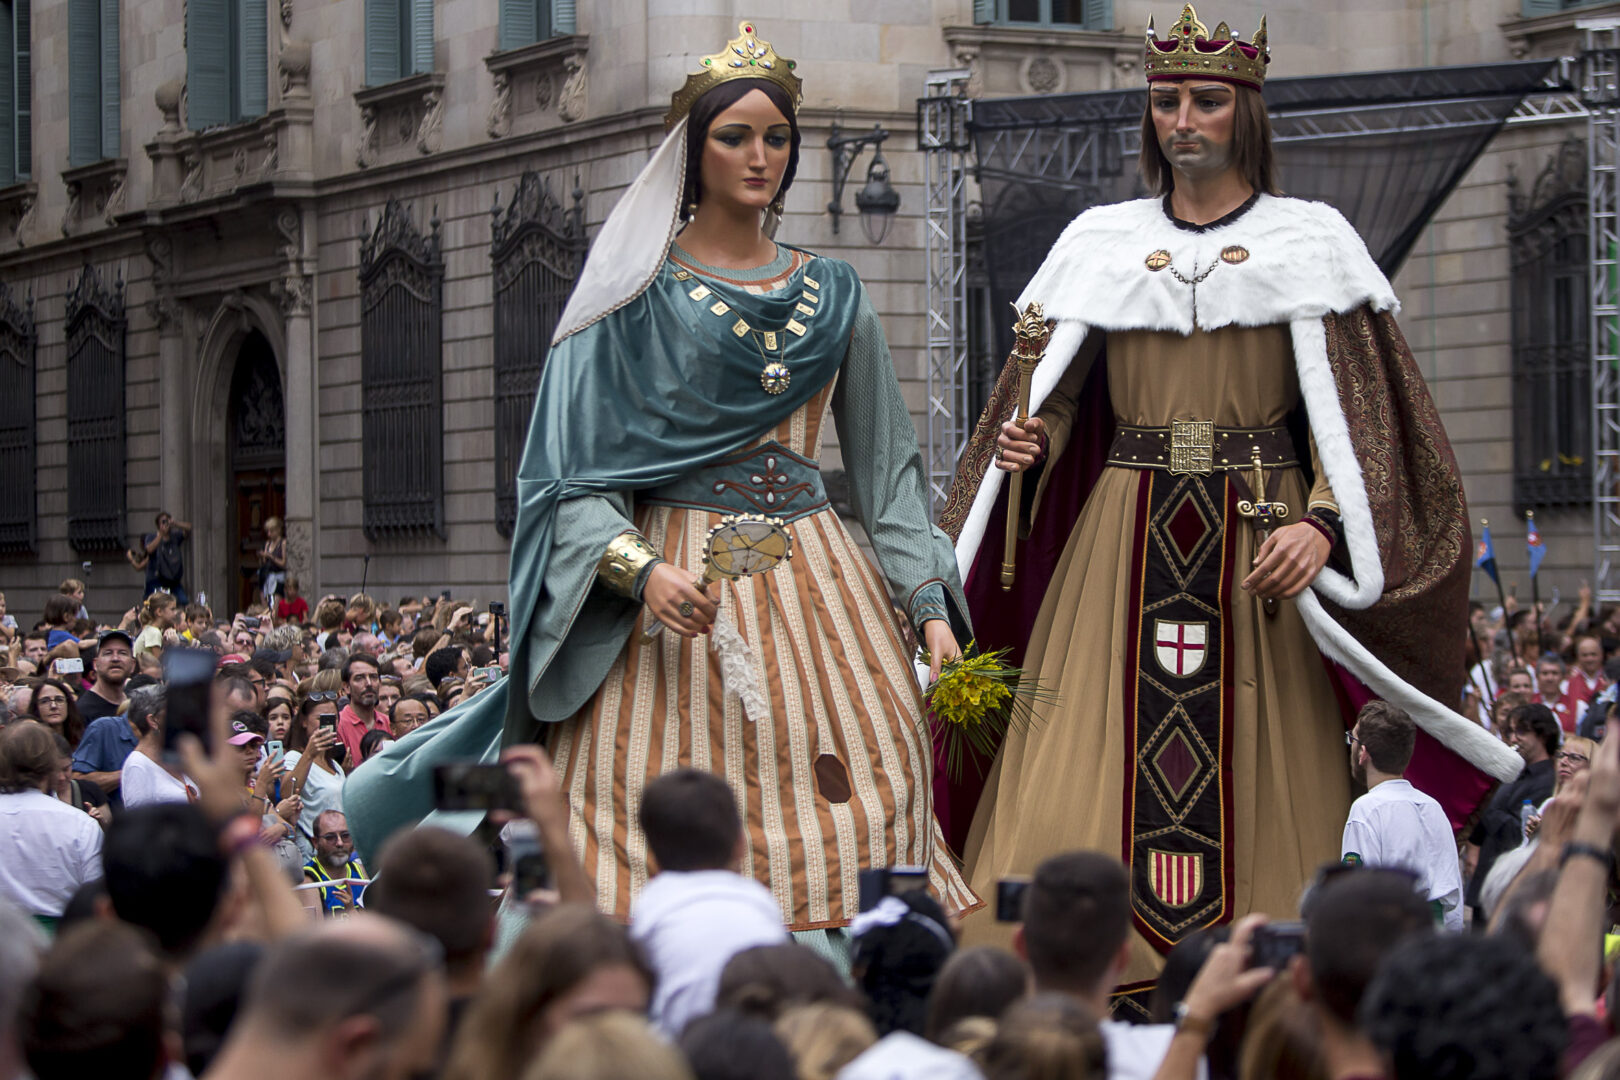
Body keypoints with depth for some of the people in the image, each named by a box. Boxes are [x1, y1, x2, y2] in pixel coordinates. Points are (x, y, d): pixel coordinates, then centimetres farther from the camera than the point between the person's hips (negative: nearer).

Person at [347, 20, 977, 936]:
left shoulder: (833, 296, 15)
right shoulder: (633, 294, 4)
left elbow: (888, 466, 16)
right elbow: (574, 476, -2)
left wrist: (932, 608, 4)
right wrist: (643, 569, -20)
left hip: (816, 579, 4)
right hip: (672, 578, -3)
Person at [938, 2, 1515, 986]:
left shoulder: (1310, 242, 5)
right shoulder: (1101, 242, 12)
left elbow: (1351, 409, -2)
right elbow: (1053, 388, 13)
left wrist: (1322, 525, -17)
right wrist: (1028, 441, -10)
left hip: (1259, 548, -2)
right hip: (1122, 543, 2)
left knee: (1255, 783, -4)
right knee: (1086, 778, -7)